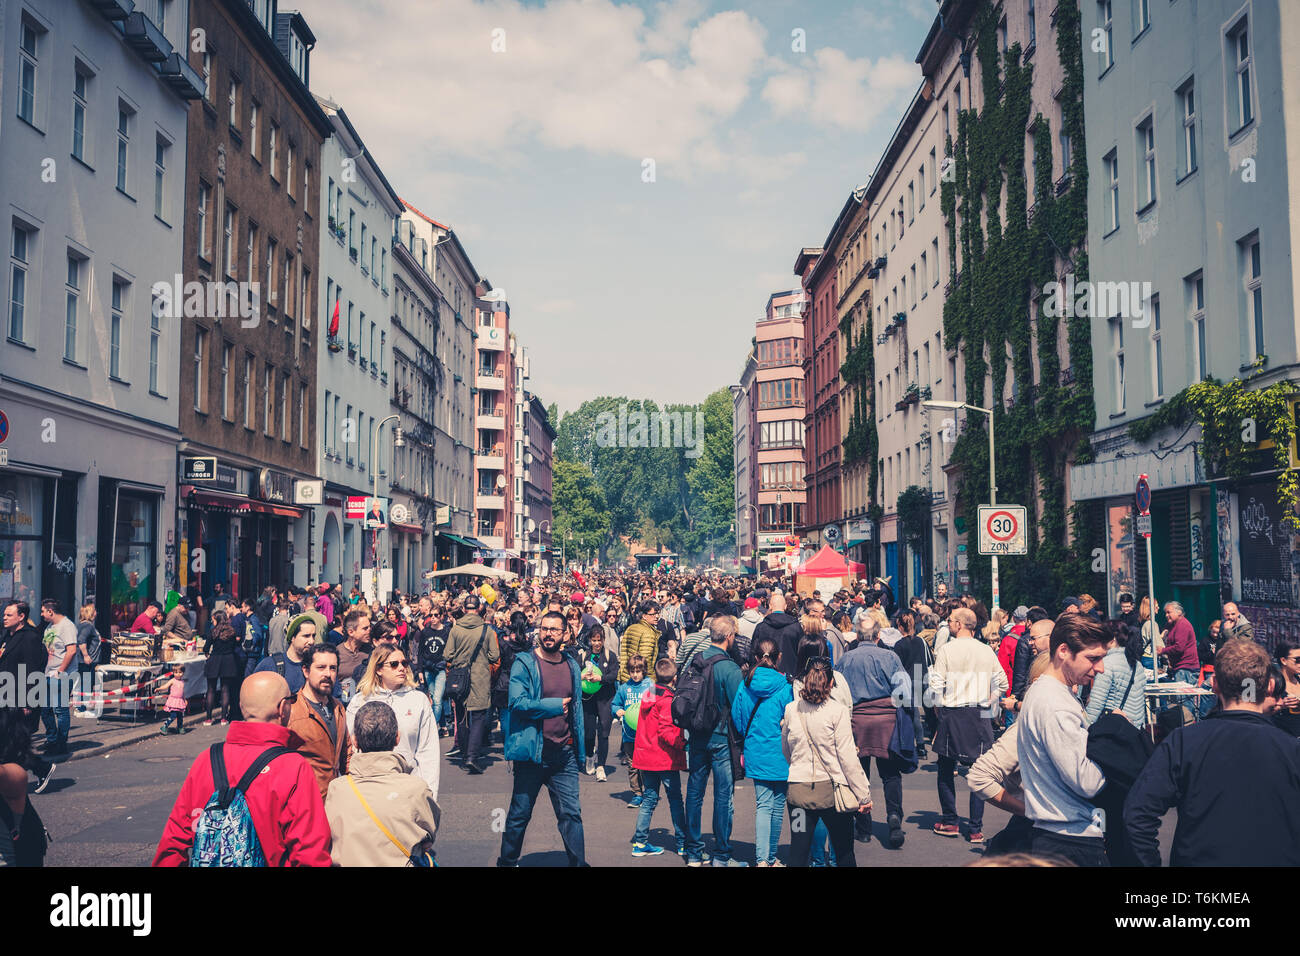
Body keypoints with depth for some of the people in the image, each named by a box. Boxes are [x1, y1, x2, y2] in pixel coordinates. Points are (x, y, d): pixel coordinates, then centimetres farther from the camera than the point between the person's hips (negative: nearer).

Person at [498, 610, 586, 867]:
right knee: (520, 814, 9)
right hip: (532, 751, -4)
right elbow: (518, 703, -19)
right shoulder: (524, 664, -7)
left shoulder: (571, 666, 10)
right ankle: (507, 861, 27)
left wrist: (579, 750, 15)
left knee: (571, 812, 2)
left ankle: (578, 862, 9)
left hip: (564, 754, 4)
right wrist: (554, 705, -16)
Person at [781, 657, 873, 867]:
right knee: (844, 854, 13)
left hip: (797, 791, 3)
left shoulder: (791, 710, 3)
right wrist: (864, 795, -2)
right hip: (831, 791, -3)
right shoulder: (838, 711, -8)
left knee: (798, 854, 6)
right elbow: (847, 757, -8)